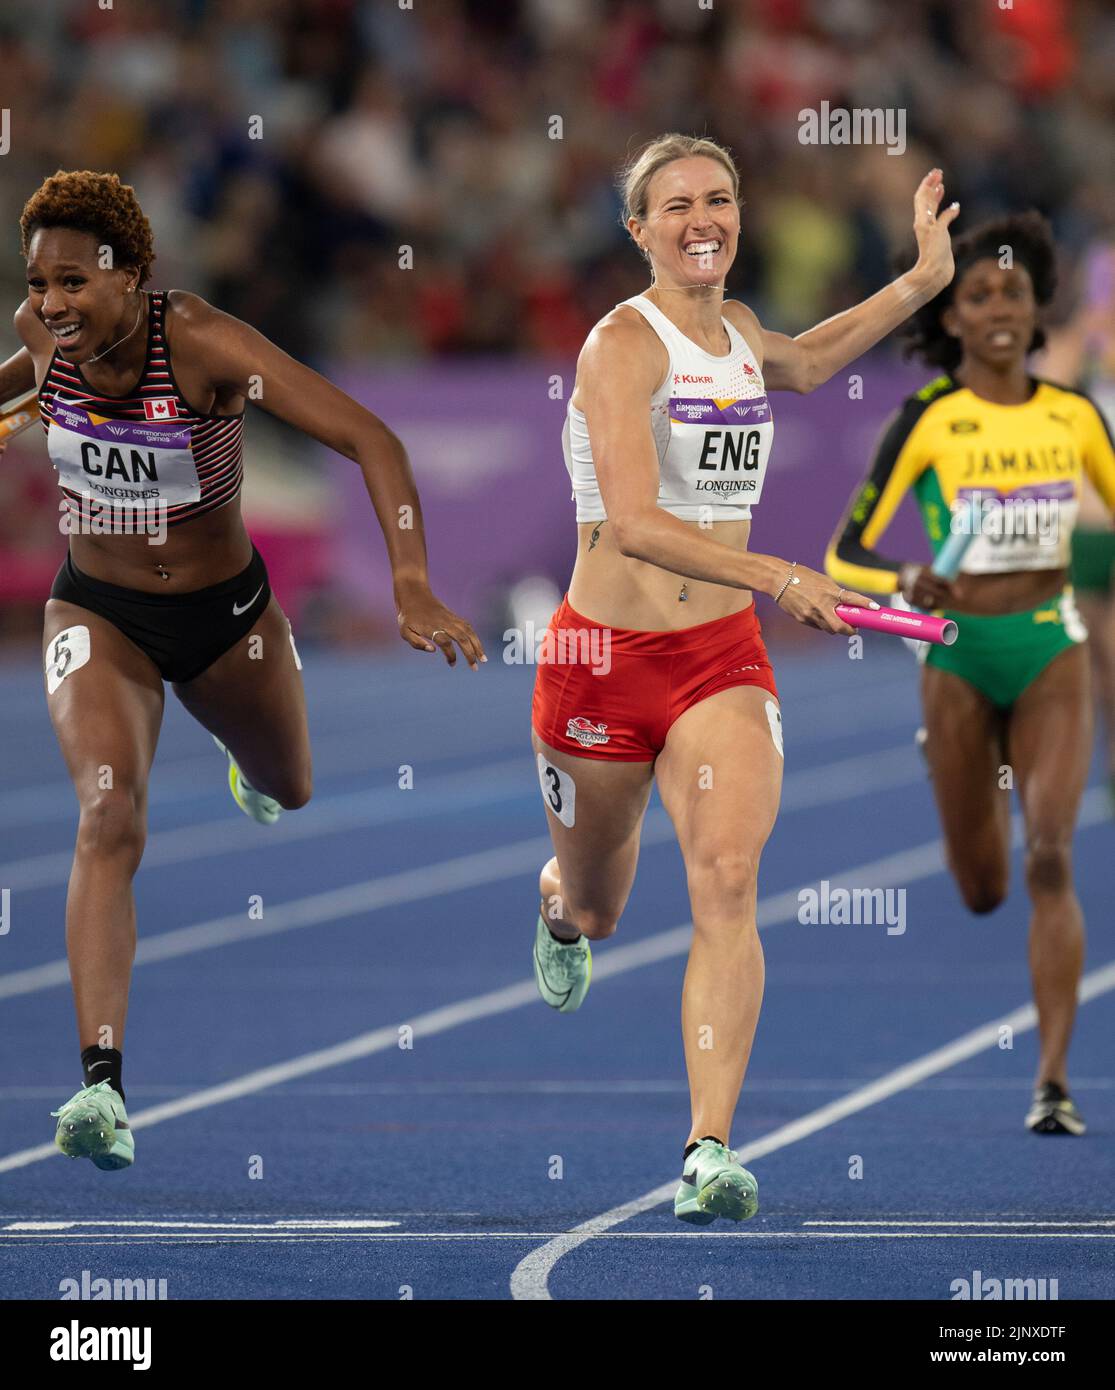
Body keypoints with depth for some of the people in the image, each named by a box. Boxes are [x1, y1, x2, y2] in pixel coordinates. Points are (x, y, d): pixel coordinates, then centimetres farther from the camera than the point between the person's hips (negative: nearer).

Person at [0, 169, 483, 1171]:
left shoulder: (204, 343, -30)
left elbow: (370, 440, -35)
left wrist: (414, 591, -45)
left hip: (226, 614, -1)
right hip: (98, 613, 1)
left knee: (288, 792, 28)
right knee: (111, 824, -24)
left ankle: (249, 757, 69)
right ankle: (102, 1085, -31)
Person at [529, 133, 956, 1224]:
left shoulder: (738, 333, 6)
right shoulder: (623, 344, -15)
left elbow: (802, 362, 32)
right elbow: (635, 523, -27)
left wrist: (920, 282, 22)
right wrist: (779, 580, -36)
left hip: (722, 660, 4)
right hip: (605, 654, -3)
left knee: (727, 884, -19)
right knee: (596, 909, 16)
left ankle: (710, 1152, -23)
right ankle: (559, 911, 56)